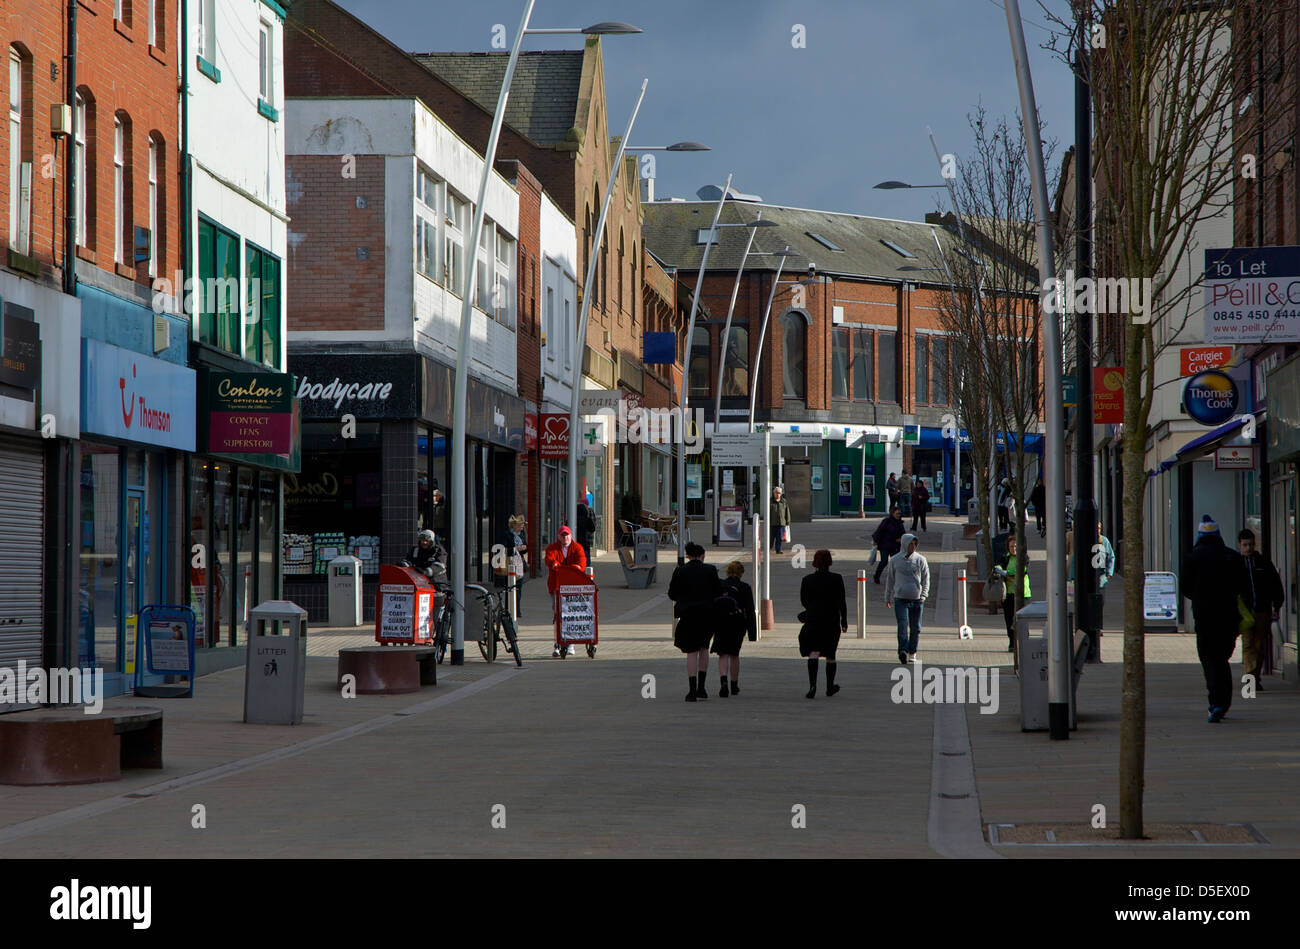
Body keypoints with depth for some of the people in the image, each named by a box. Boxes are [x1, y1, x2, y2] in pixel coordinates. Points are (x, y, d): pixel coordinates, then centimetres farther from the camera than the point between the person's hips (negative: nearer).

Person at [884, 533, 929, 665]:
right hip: (900, 598, -1)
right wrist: (887, 598, 15)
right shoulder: (895, 560, 6)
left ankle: (912, 652, 18)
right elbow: (890, 579, 14)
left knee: (915, 628, 6)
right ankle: (903, 650, -27)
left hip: (917, 599, 1)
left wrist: (924, 595, -3)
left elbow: (926, 578, 10)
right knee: (903, 625, -16)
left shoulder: (920, 560, 5)